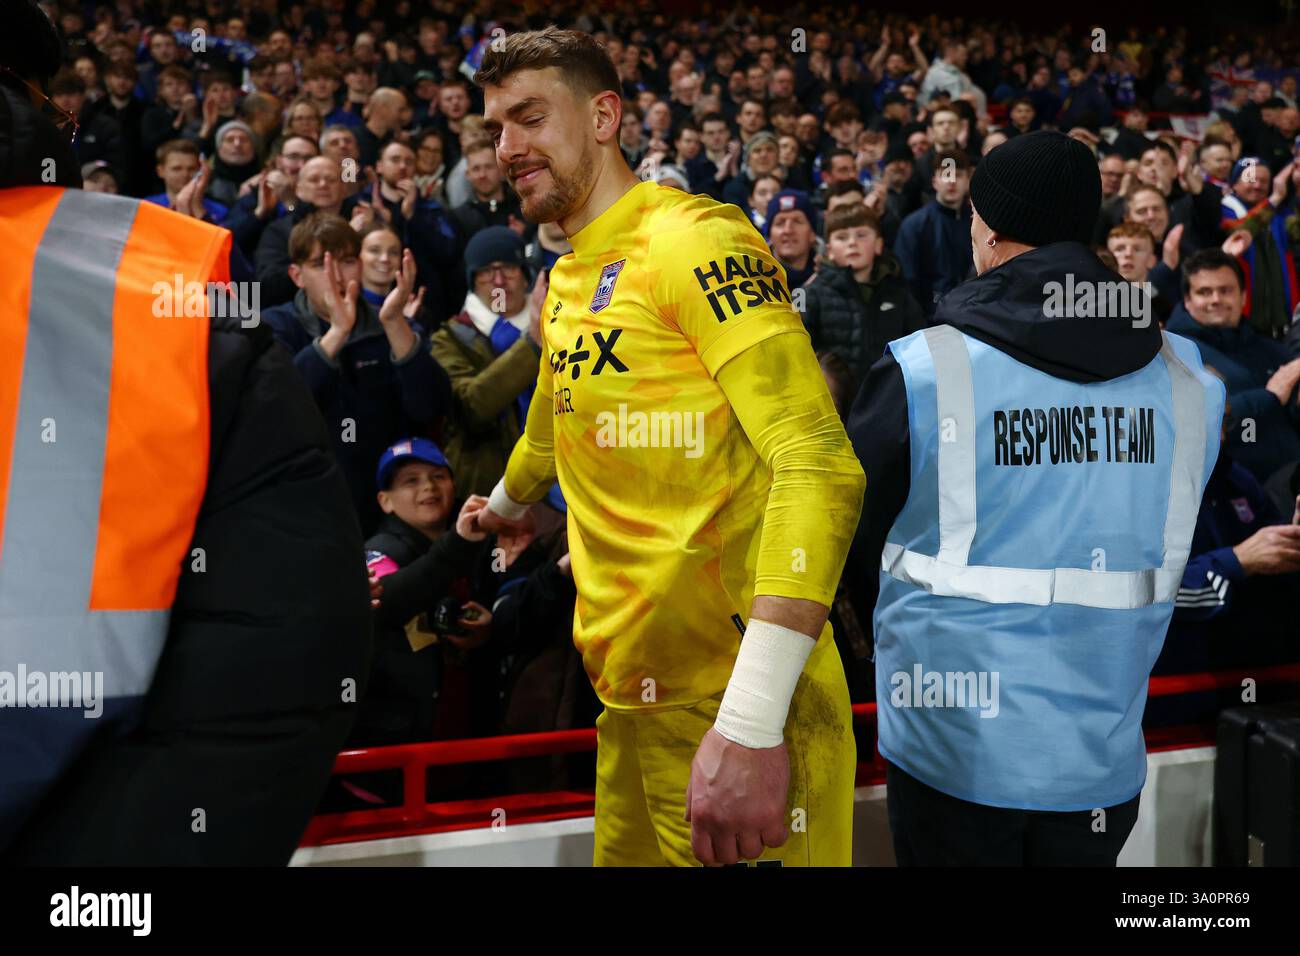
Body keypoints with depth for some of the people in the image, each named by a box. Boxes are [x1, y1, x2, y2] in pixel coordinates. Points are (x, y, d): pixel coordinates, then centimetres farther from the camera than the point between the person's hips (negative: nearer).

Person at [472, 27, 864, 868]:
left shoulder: (694, 242, -12)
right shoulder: (567, 282, 14)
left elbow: (820, 468, -22)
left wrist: (749, 726, -29)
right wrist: (507, 502, 56)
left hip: (734, 706, -8)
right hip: (633, 703, 8)